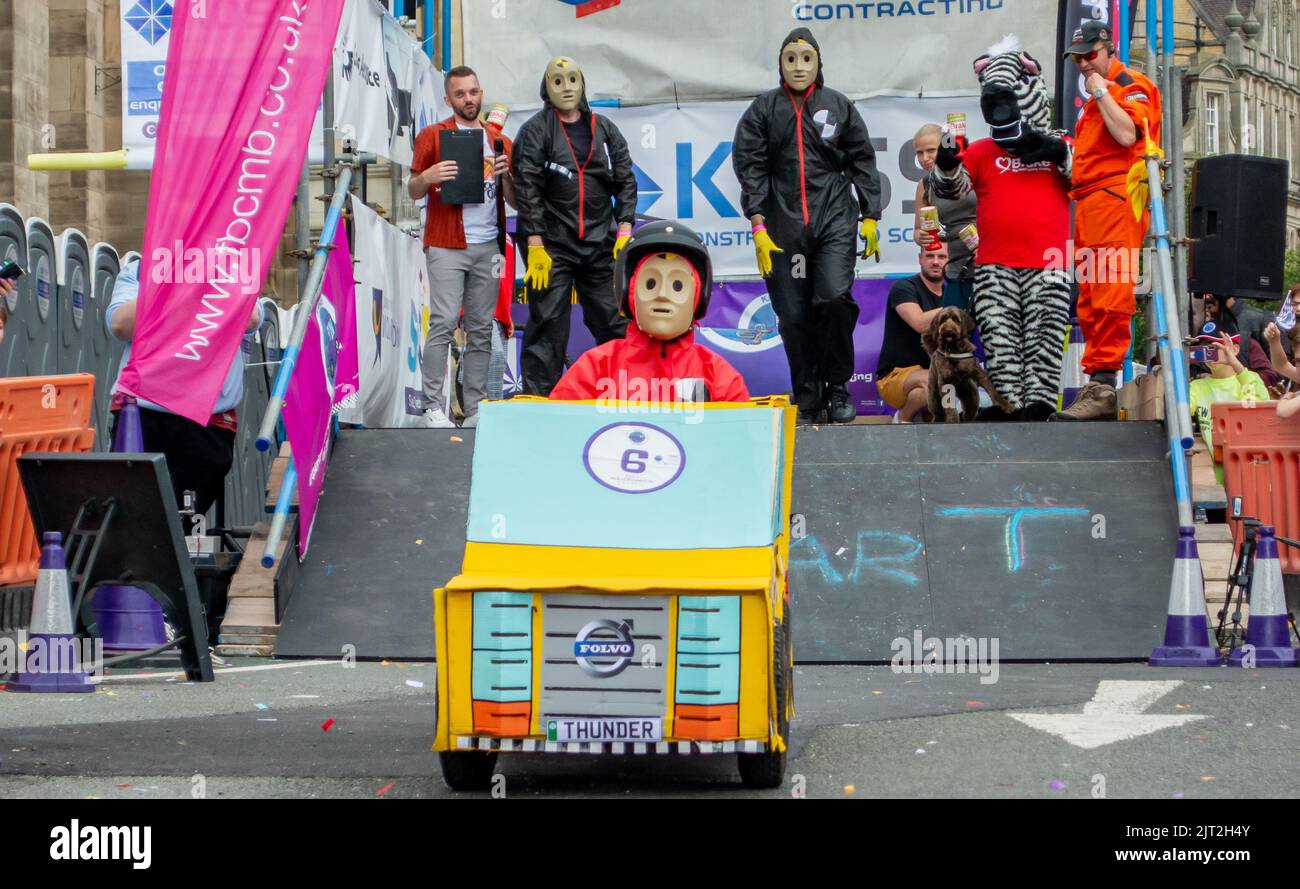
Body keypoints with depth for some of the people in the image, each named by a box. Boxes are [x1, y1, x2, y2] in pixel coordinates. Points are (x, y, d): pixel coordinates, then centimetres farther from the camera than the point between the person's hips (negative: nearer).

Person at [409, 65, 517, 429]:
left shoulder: (499, 141, 15)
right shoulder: (433, 136, 5)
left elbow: (514, 201, 16)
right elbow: (413, 192, 4)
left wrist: (505, 175, -5)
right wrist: (428, 176, -18)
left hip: (488, 247, 4)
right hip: (447, 246, -4)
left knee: (481, 329, 4)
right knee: (444, 323, -12)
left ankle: (475, 408, 7)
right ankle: (433, 406, -11)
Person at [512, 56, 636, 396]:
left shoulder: (605, 130, 12)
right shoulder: (535, 131, 0)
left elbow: (625, 181, 10)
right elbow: (528, 189, -6)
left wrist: (624, 229, -2)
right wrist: (535, 245, -13)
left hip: (600, 244, 3)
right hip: (552, 245, -3)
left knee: (614, 323, 5)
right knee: (547, 325, -4)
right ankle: (538, 398, 1)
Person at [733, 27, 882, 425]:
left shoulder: (839, 106, 9)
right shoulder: (763, 110, 7)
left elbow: (862, 162, 11)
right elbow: (750, 168, 3)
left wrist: (870, 217, 6)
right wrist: (758, 225, -5)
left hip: (834, 220, 0)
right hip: (783, 225, 1)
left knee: (834, 298, -18)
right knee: (793, 315, -2)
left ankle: (838, 386, -1)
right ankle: (807, 400, 9)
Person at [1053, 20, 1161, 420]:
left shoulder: (1131, 85, 0)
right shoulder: (1094, 100, 29)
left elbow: (1127, 135, -17)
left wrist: (1101, 91, -9)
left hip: (1114, 195, -10)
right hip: (1088, 202, 10)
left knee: (1109, 299, -18)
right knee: (1090, 303, 8)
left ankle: (1104, 385, -24)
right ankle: (1098, 387, 10)